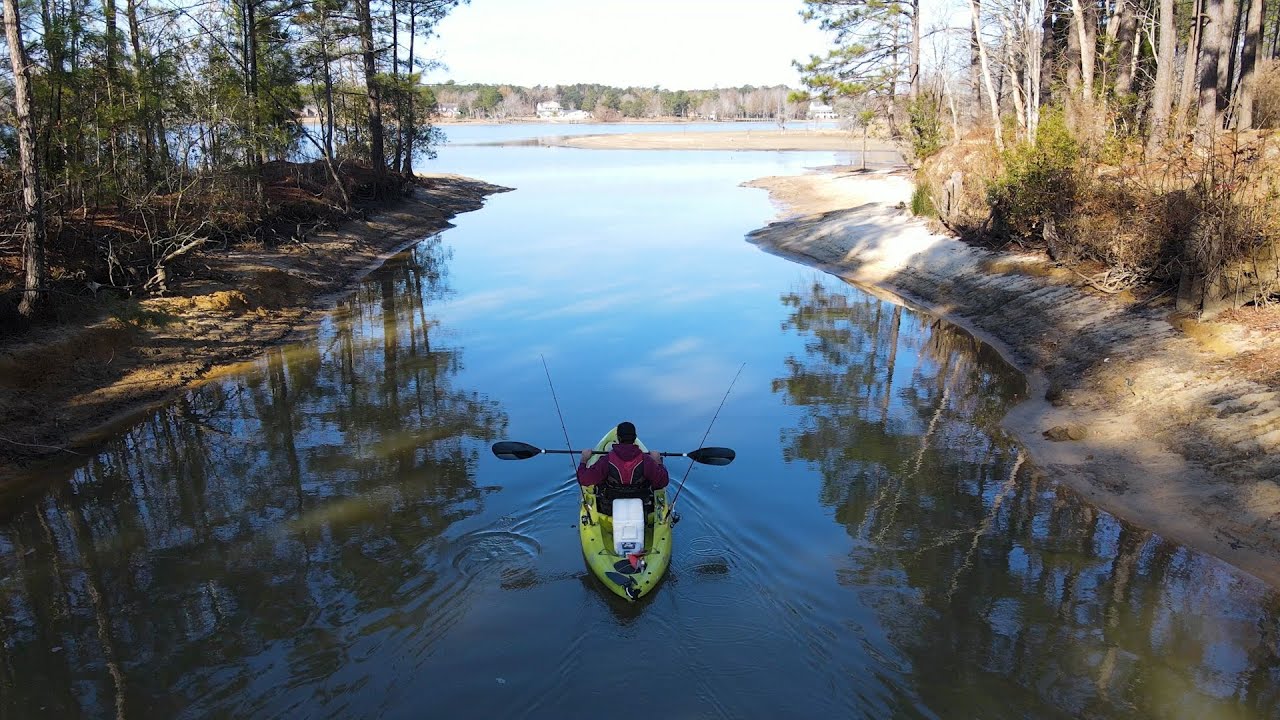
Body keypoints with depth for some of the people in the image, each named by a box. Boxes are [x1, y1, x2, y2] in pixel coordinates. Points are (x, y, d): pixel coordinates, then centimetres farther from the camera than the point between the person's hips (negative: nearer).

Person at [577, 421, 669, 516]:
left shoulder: (607, 461, -23)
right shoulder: (645, 461, -21)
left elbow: (584, 480, -18)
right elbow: (663, 481, -12)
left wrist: (584, 459, -1)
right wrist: (658, 461, 3)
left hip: (610, 511, 0)